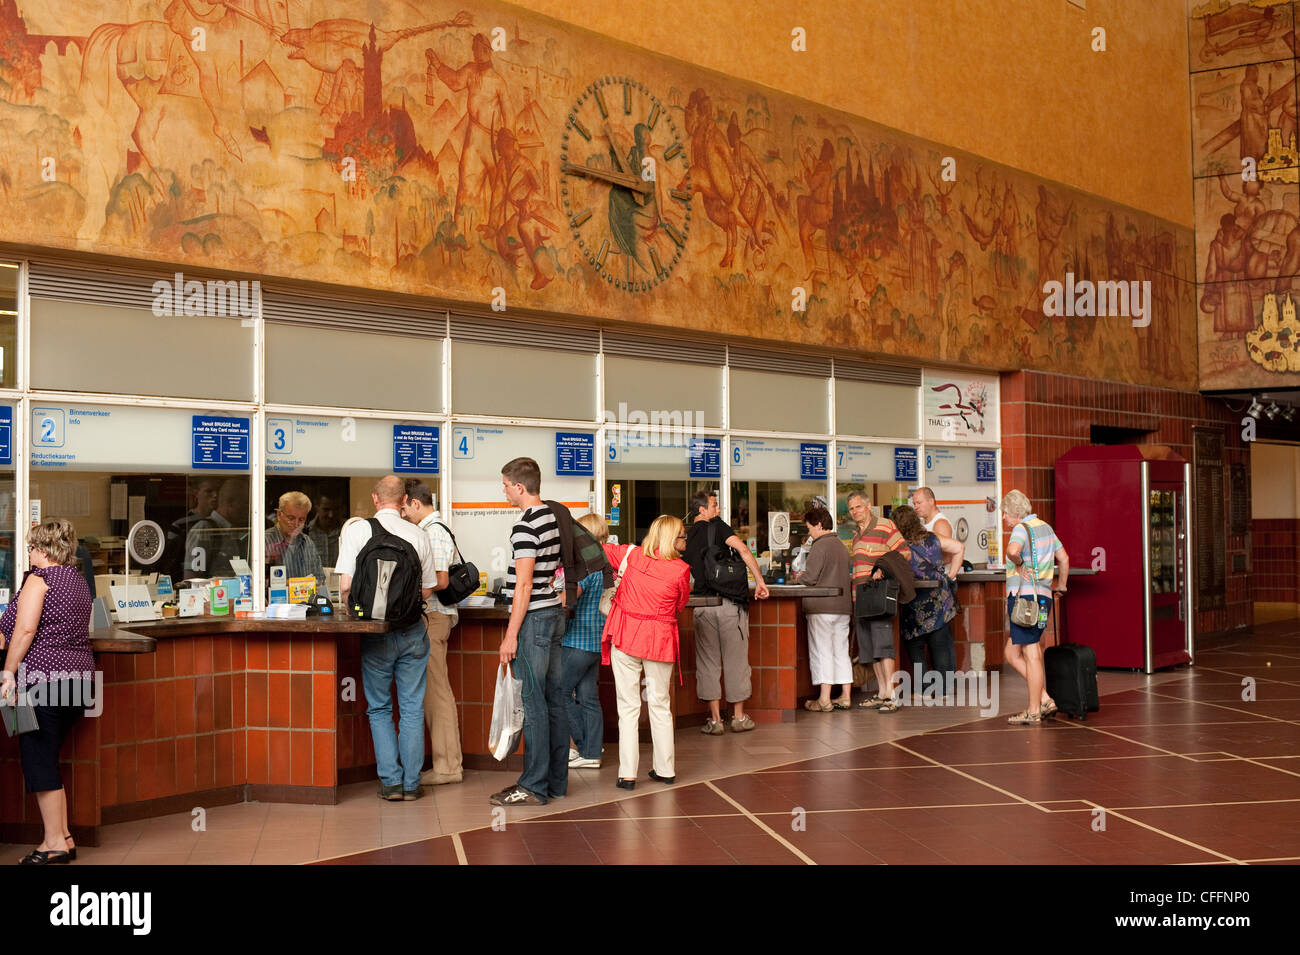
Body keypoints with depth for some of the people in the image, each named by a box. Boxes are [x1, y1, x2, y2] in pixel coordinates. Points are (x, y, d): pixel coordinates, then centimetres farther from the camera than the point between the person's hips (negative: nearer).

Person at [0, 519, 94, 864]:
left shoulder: (38, 578, -7)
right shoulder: (79, 580, 17)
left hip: (42, 678, -8)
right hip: (78, 675, 8)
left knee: (39, 761, -1)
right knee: (48, 759, 15)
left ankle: (55, 842, 1)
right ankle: (63, 835, 14)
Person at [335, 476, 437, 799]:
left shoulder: (356, 530, -6)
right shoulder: (418, 535, -1)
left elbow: (345, 585, -10)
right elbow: (427, 589, 4)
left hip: (376, 630, -1)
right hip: (412, 630, 1)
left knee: (379, 708, 12)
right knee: (412, 708, 9)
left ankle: (391, 780, 8)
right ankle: (411, 783, 12)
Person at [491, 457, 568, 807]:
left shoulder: (525, 526, -16)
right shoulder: (555, 518, 12)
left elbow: (524, 585, -19)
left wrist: (511, 635, -17)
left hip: (532, 619, -9)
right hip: (555, 614, 9)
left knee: (533, 703, -4)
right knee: (555, 699, 11)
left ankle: (535, 786, 0)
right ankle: (557, 780, 17)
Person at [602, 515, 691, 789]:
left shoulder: (631, 555, -3)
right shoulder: (681, 569, -9)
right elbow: (681, 605, 6)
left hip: (625, 635, 1)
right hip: (660, 639, -1)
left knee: (628, 706, 4)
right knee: (660, 705, 12)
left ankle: (627, 774, 4)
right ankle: (665, 769, 20)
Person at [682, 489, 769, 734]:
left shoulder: (686, 539, 12)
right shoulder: (716, 526, -1)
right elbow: (742, 549, -14)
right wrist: (759, 580, -11)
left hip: (703, 604, 3)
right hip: (730, 602, -3)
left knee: (708, 662, 7)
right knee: (736, 660, 8)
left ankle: (715, 719, 6)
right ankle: (739, 717, 16)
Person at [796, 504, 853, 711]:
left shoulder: (820, 546, -11)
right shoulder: (842, 546, 14)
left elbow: (810, 577, -17)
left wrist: (800, 577, 6)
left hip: (822, 608, -8)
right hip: (843, 605, 8)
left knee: (821, 652, -4)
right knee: (841, 651, 11)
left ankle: (824, 700, -4)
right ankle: (845, 696, 14)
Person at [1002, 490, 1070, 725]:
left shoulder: (1022, 529, -10)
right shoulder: (1045, 527, 17)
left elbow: (1013, 550, -33)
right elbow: (1064, 559, 25)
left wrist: (1020, 565, -14)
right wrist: (1061, 586, 35)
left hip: (1025, 596, -9)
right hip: (1042, 596, 9)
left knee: (1031, 656, -5)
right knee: (1013, 654, 13)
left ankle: (1033, 712, -2)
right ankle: (1044, 699, 11)